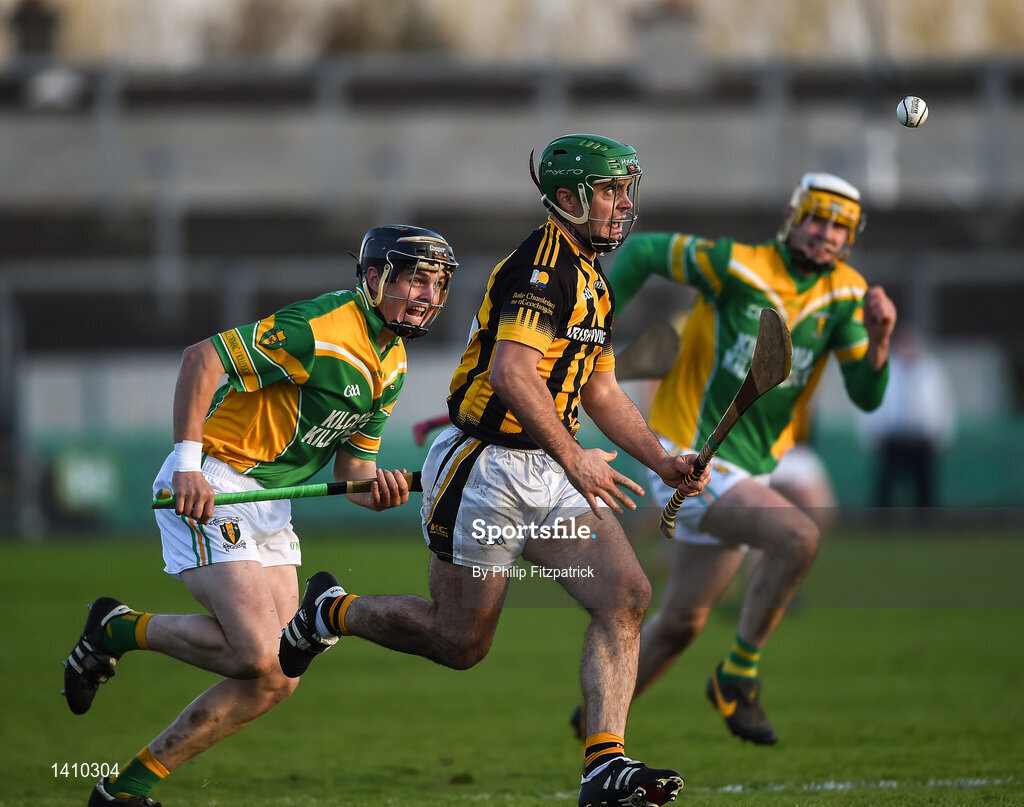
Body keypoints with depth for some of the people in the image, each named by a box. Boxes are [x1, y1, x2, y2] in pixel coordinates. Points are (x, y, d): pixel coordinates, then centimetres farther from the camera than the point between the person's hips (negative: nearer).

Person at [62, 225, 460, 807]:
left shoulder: (393, 365, 11)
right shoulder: (321, 330, -18)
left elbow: (354, 463, 15)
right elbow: (202, 357, -20)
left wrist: (378, 489, -8)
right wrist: (189, 460, -25)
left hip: (269, 507, 9)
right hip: (209, 489, -9)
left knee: (276, 681, 1)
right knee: (258, 654, -22)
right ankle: (117, 630, 1)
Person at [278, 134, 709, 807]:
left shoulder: (591, 281, 16)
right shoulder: (541, 265, -16)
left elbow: (601, 391, 23)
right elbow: (513, 374, -28)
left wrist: (664, 463, 12)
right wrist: (574, 460, -30)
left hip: (552, 474, 9)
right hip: (487, 468, -9)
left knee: (628, 595, -11)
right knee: (461, 640, 1)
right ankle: (332, 611, 27)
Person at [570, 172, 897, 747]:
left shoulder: (844, 294, 0)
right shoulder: (738, 265, -16)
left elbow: (867, 396, -4)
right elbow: (644, 251, -4)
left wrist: (879, 337, -23)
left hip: (748, 470, 7)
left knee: (682, 621, 17)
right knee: (798, 538, -28)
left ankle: (601, 715, 37)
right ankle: (739, 675, -12)